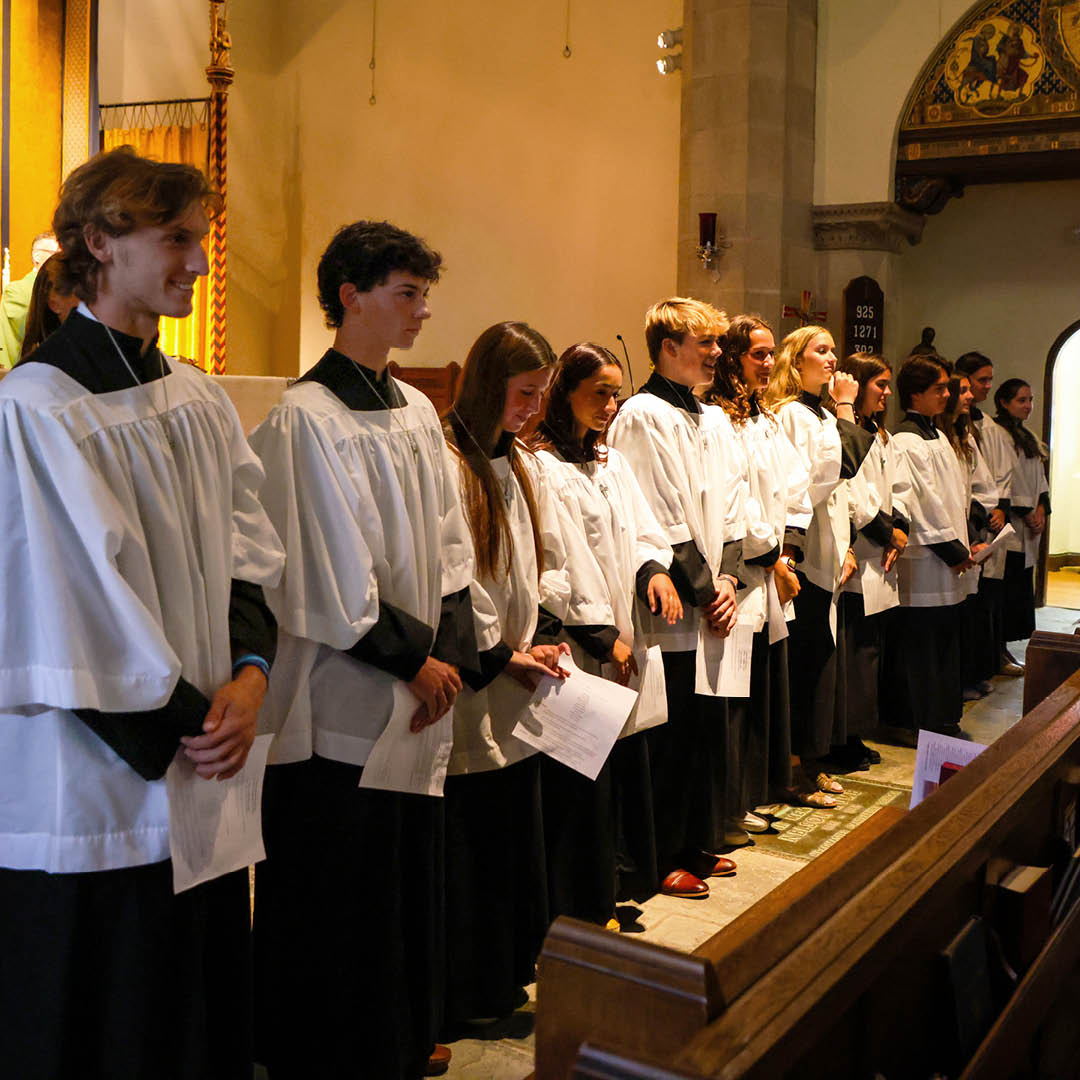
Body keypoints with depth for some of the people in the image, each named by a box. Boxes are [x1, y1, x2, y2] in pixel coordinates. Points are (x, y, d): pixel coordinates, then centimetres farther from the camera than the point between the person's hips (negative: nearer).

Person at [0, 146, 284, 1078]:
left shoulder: (197, 398, 9)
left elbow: (248, 552, 7)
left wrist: (250, 672, -10)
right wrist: (179, 732, -11)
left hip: (200, 770, 6)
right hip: (94, 783, -6)